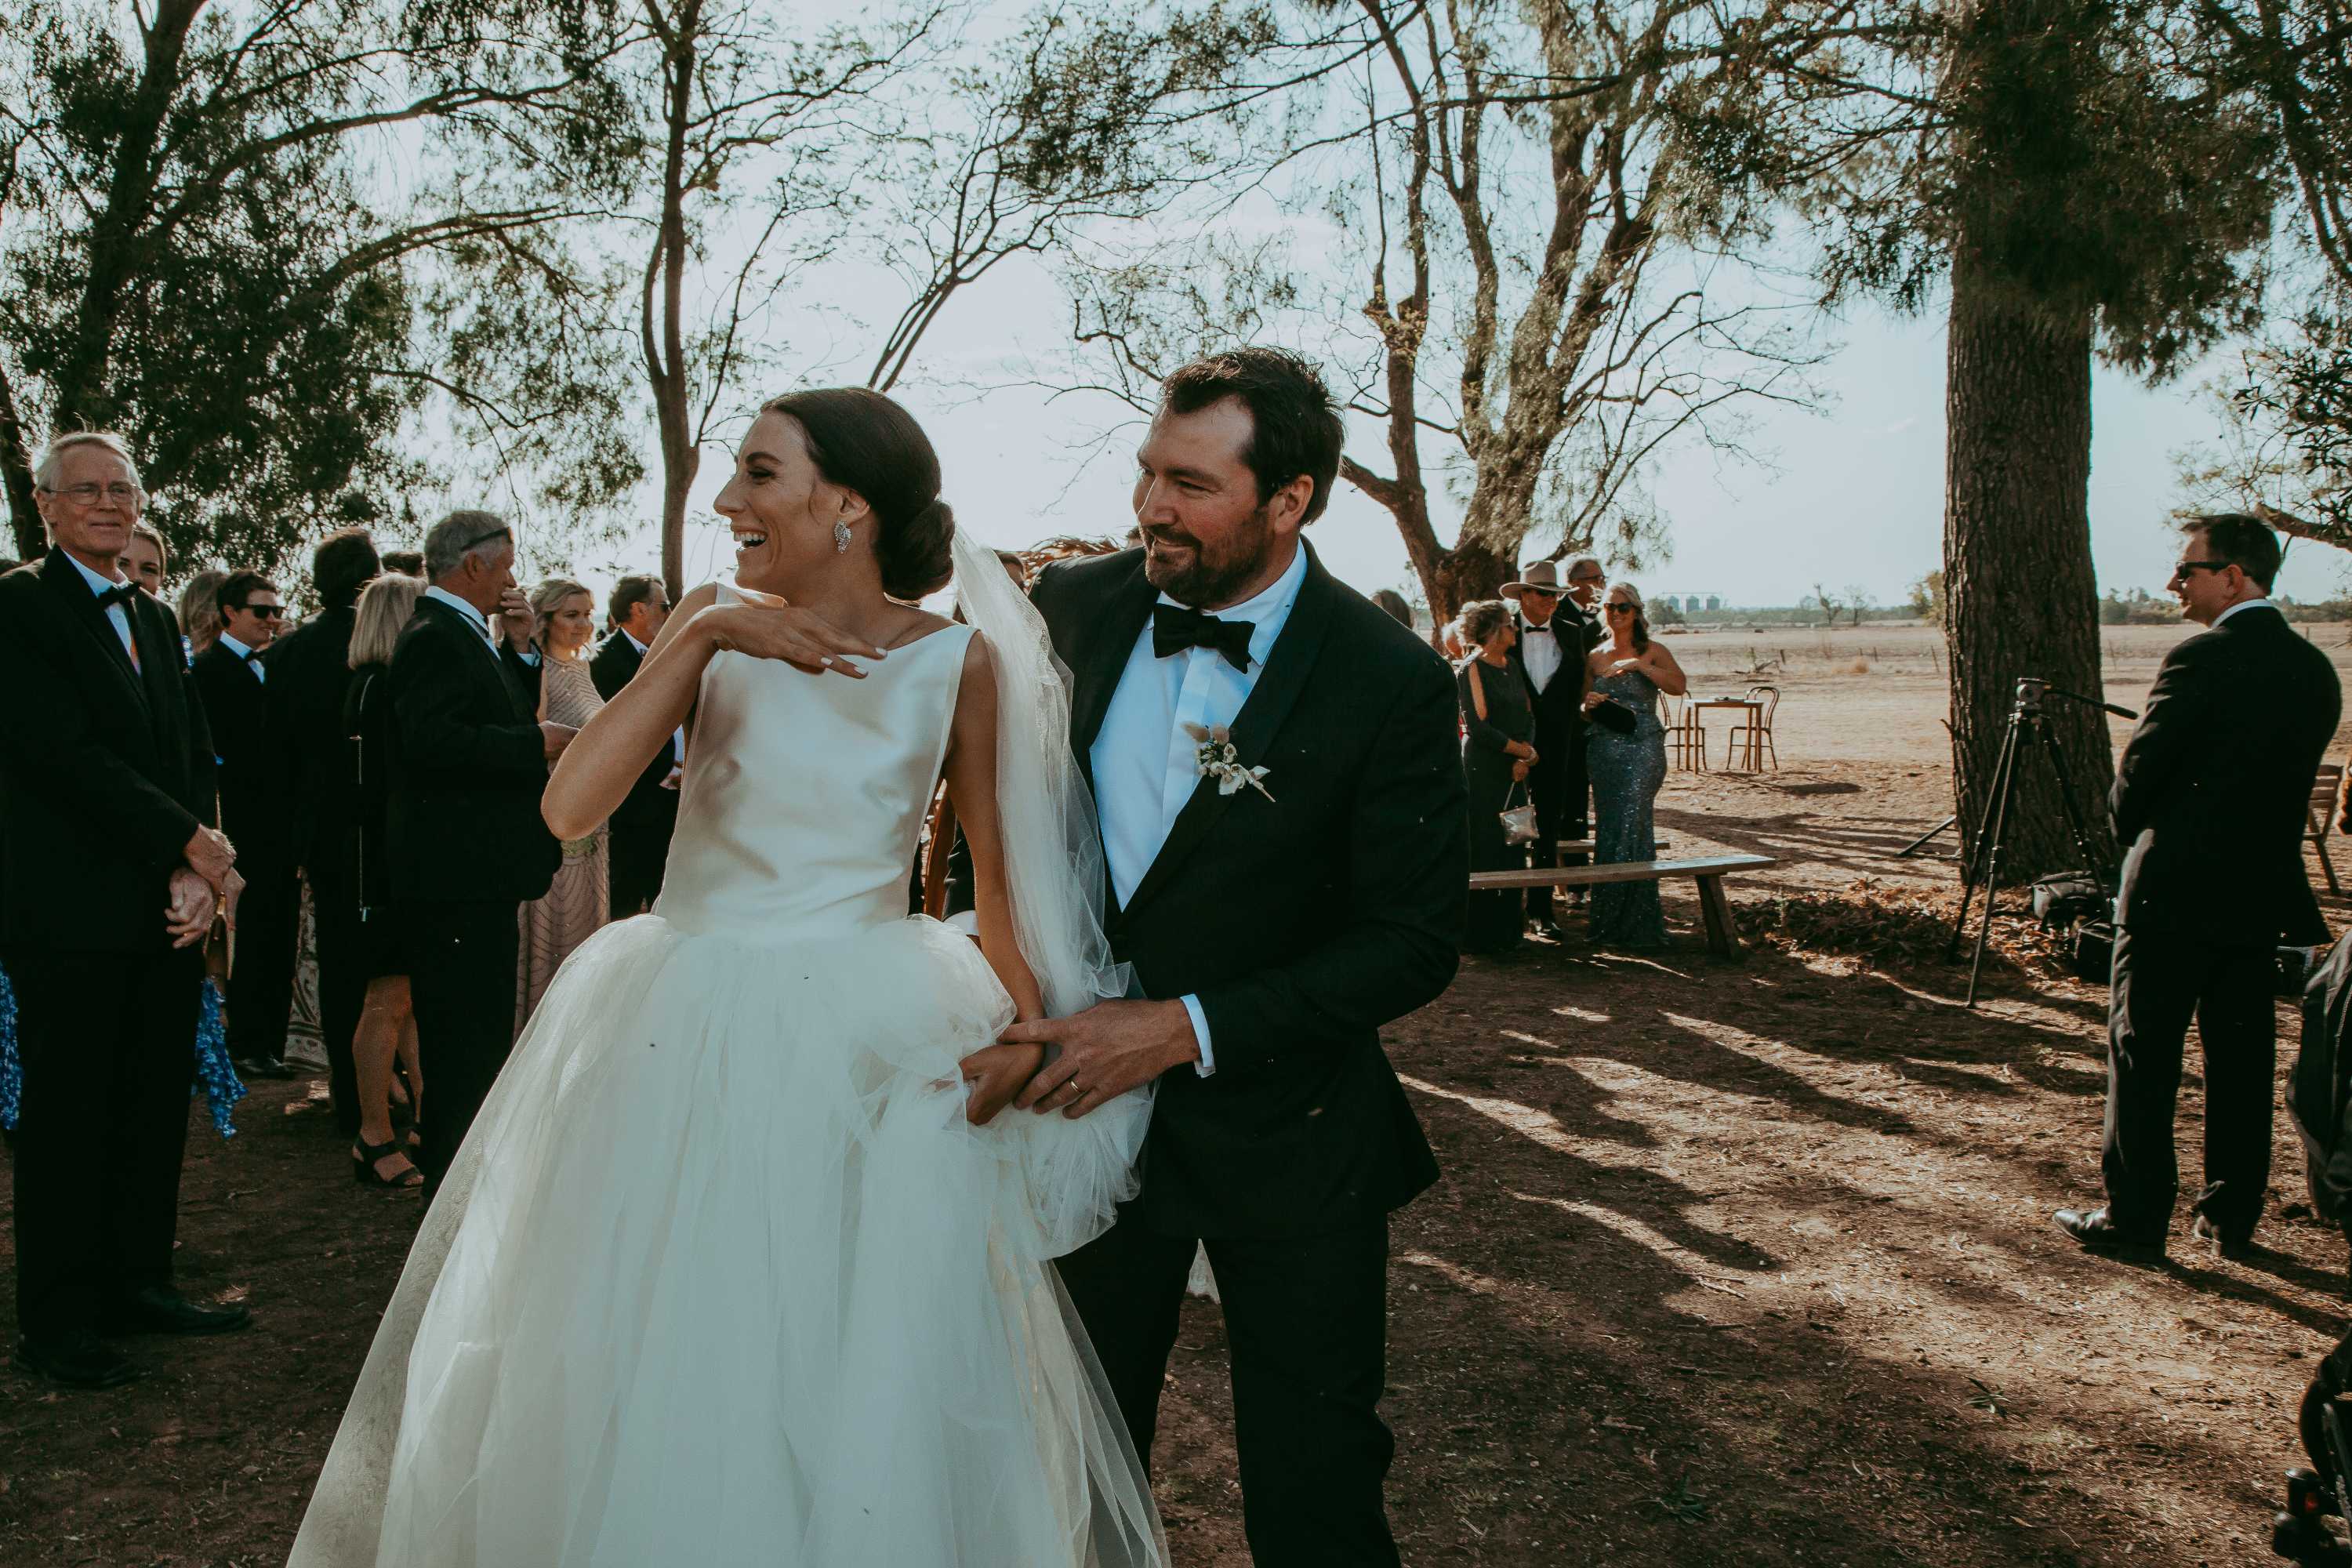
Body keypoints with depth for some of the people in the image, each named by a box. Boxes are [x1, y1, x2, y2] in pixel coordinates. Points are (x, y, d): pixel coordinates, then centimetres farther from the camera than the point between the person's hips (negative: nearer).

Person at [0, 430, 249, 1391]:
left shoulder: (156, 620, 17)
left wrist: (198, 875, -3)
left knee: (155, 1110, 12)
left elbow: (196, 758, 12)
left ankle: (138, 1284, 25)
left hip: (166, 914, 7)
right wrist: (190, 842, -14)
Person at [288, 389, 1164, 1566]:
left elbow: (1001, 869, 5)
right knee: (652, 1384, 15)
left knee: (865, 1412, 8)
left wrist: (1026, 1028, -9)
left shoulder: (958, 659, -3)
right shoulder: (716, 619, -1)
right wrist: (701, 640, -18)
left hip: (873, 1056, -1)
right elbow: (570, 807, -13)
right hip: (686, 1040, 2)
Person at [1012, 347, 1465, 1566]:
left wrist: (1186, 1028, -22)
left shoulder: (1392, 683, -17)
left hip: (1282, 1132, -3)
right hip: (1087, 1097, 4)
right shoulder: (1074, 607, -4)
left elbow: (1414, 942, -16)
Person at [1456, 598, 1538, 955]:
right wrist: (1522, 750, -9)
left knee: (1512, 847, 8)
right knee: (1484, 848, -5)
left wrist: (1525, 760, -4)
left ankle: (1507, 929, 16)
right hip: (1483, 769, -7)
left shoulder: (1511, 667, 13)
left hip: (1514, 770, 7)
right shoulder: (1471, 670, -10)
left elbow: (1528, 716, 11)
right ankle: (1479, 934, 2)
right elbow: (1478, 727, -15)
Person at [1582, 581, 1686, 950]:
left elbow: (1679, 685, -16)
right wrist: (1590, 704, -4)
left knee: (1632, 829, -11)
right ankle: (1608, 920, 13)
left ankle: (1639, 924, -4)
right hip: (1603, 749, 4)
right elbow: (1586, 710, 18)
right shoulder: (1595, 657, 13)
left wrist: (1639, 665, -21)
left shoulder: (1652, 651, 1)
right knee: (1607, 830, 5)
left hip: (1642, 747, -4)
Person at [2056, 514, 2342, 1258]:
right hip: (2262, 894, 7)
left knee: (2144, 1056, 2)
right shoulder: (2315, 668, 7)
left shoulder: (2201, 659, -16)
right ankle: (2232, 1214, 21)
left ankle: (2135, 1216, 7)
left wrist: (2129, 830, 7)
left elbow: (2138, 773, -13)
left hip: (2174, 891, -7)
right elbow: (2291, 784, 12)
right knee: (2241, 1056, 13)